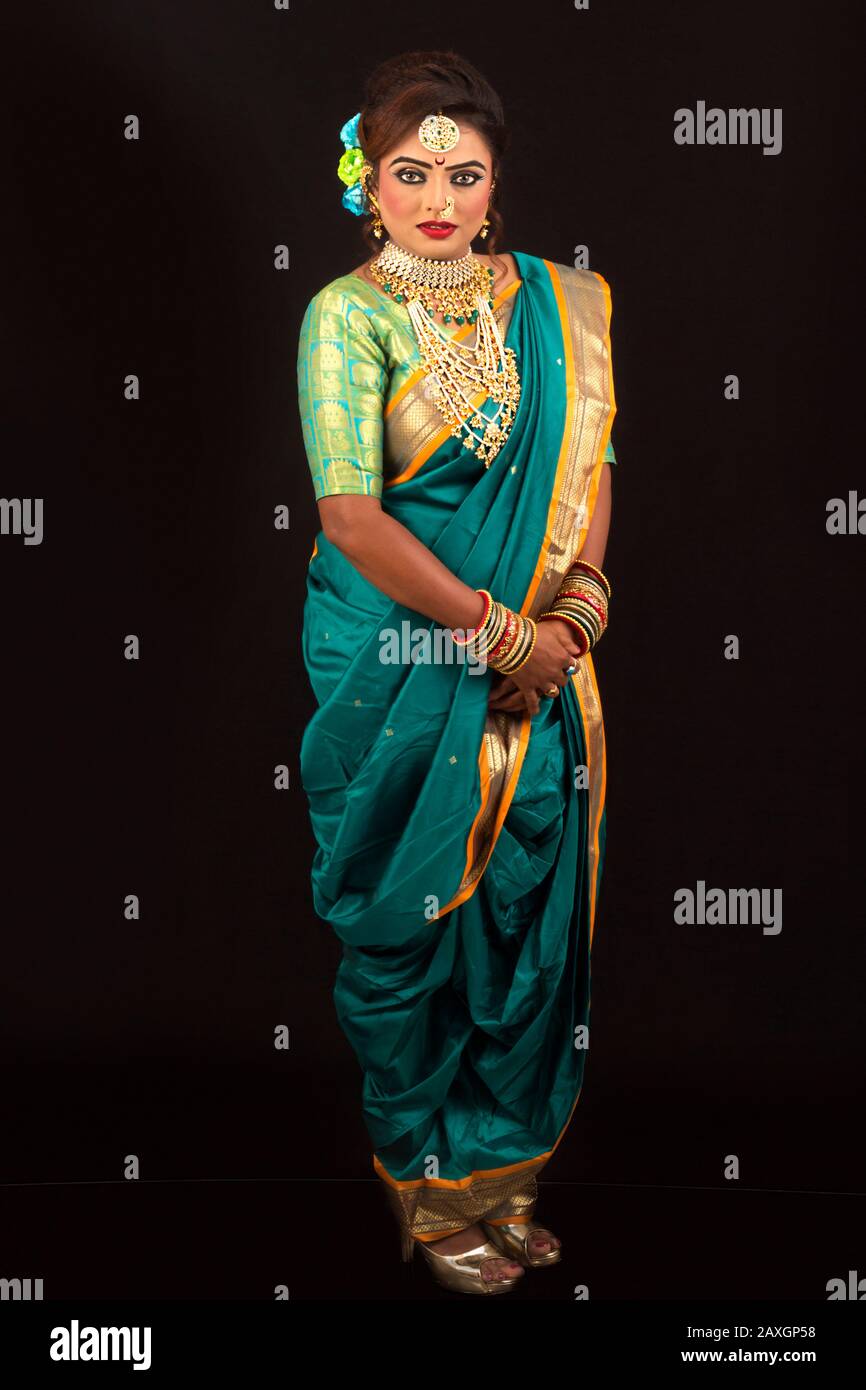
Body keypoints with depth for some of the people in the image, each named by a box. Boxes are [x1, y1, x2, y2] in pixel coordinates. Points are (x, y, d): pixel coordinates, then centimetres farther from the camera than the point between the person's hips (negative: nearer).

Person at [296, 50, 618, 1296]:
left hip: (539, 659, 5)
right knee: (411, 919, 6)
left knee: (530, 902, 9)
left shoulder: (554, 306, 9)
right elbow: (351, 514, -16)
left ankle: (503, 1167, 29)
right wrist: (498, 631, -16)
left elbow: (589, 468, 8)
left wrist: (571, 612, -8)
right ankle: (428, 1186, 25)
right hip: (399, 666, -4)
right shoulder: (347, 315, -7)